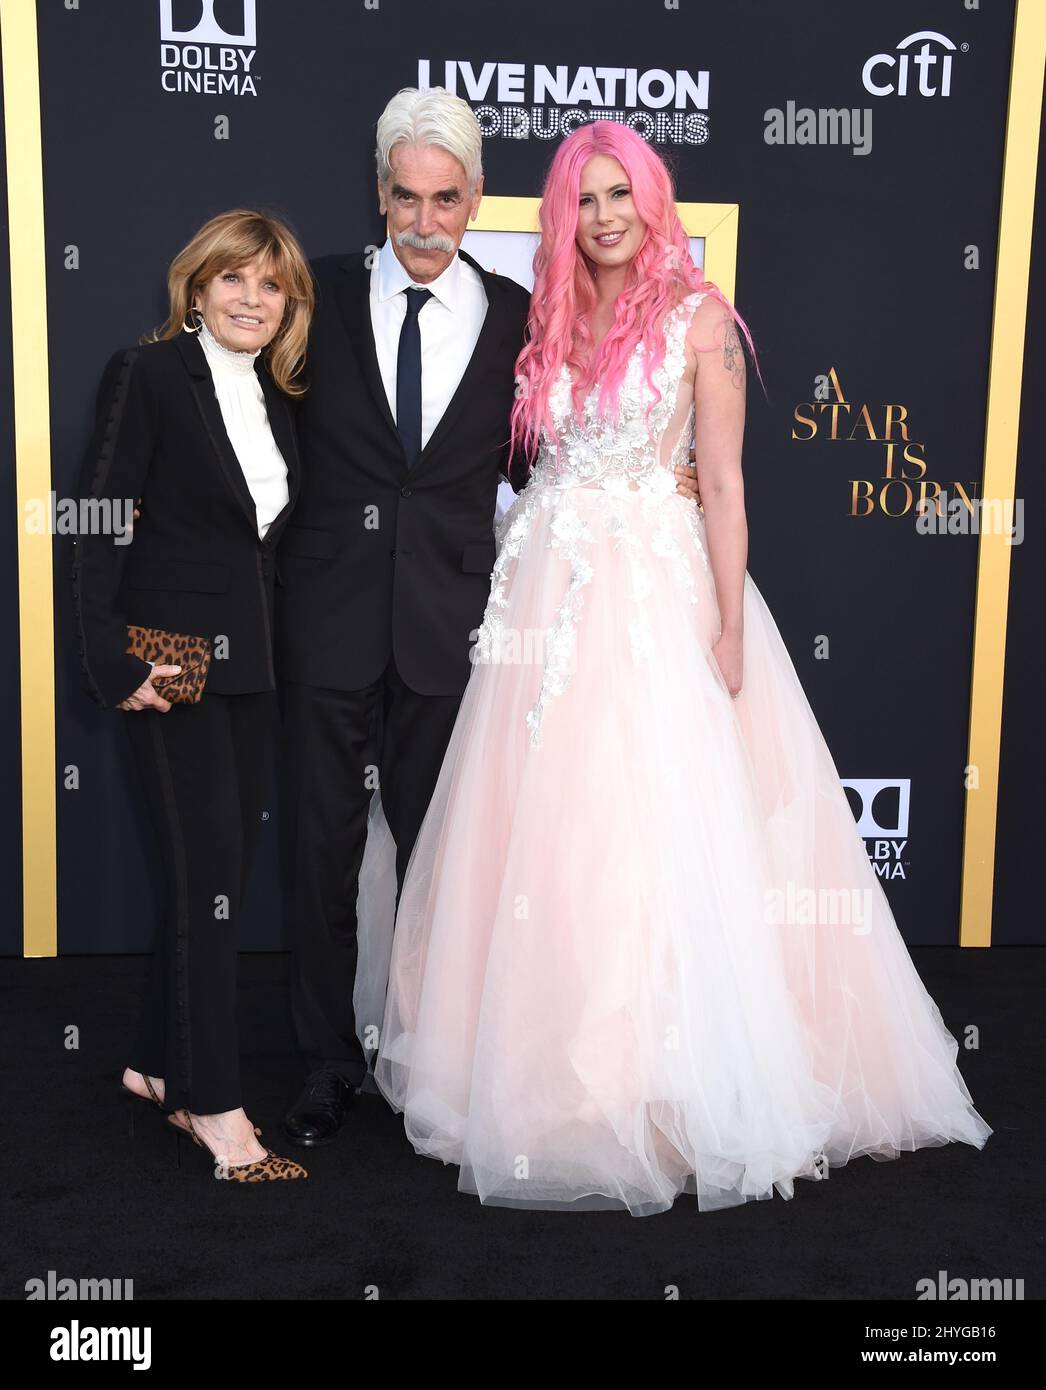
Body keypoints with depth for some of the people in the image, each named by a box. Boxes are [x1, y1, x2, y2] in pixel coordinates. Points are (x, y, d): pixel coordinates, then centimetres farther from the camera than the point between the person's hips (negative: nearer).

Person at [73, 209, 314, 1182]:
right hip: (170, 656, -7)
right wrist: (112, 657, -17)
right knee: (208, 866, -7)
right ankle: (213, 1105, 3)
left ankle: (159, 1063, 27)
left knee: (225, 866, 11)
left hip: (252, 662, 7)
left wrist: (285, 645, 8)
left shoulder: (278, 398, 12)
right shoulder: (147, 374, -7)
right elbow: (98, 520, -11)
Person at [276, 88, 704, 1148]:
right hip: (328, 615, 0)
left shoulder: (515, 316, 4)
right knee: (320, 848, 8)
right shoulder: (323, 294, 2)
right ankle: (328, 1063, 26)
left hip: (447, 621, 0)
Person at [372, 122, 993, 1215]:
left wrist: (730, 626, -12)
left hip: (656, 590, -4)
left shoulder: (698, 317, 0)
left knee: (656, 825, -6)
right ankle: (554, 1076, 20)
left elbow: (723, 481, -5)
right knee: (542, 828, 6)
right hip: (547, 591, 5)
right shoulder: (549, 318, 13)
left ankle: (661, 1087, 8)